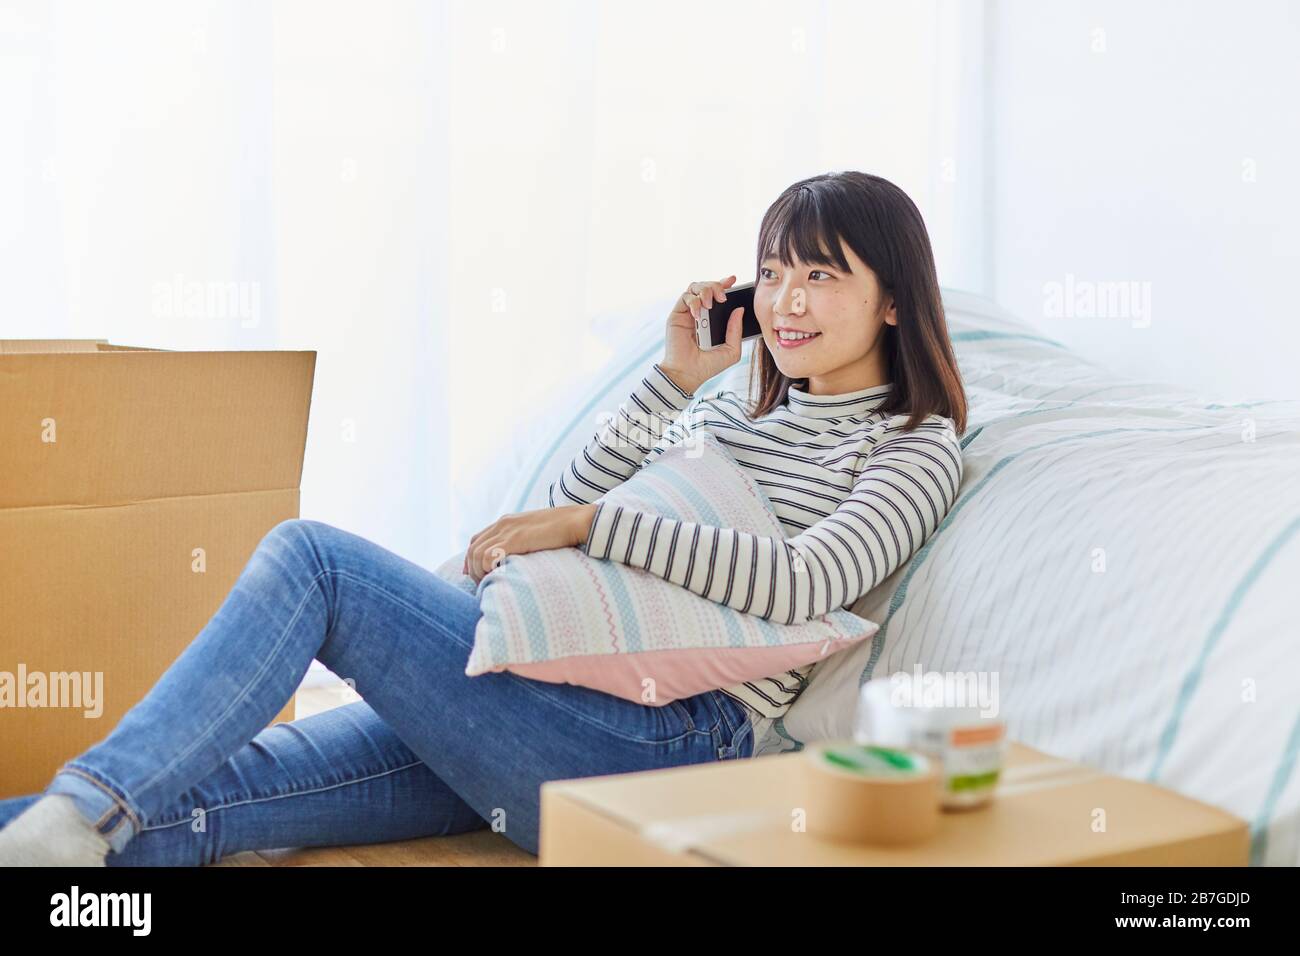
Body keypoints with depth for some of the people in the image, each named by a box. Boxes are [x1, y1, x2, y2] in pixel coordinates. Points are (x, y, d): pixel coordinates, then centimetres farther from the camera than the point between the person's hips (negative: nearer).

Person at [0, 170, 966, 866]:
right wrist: (675, 377, 13)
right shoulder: (734, 408, 28)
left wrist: (586, 523, -14)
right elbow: (573, 507, 20)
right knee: (195, 795, -10)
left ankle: (88, 808, -21)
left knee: (310, 556, -20)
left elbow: (804, 583, -14)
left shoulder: (917, 449, 6)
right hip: (570, 684, 7)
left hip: (675, 741, -7)